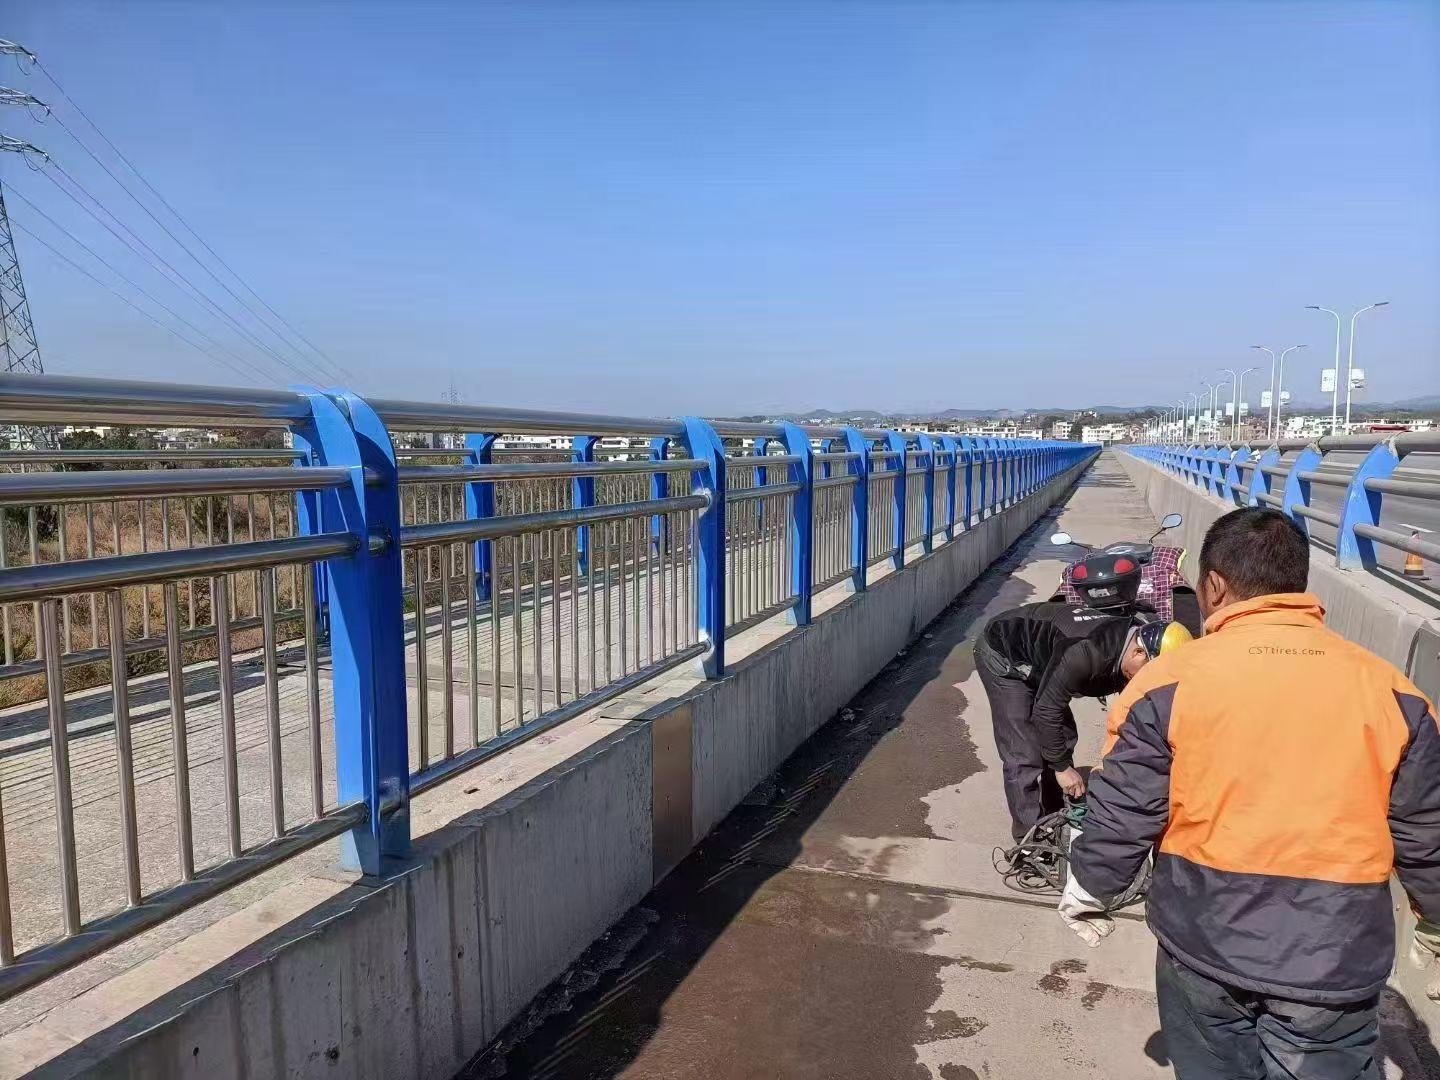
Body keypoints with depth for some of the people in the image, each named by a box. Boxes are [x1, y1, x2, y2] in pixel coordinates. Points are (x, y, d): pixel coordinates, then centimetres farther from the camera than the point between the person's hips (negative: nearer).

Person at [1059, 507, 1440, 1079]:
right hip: (1333, 957, 1)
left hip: (1205, 943, 0)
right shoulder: (1390, 690, -3)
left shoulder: (1168, 681, -11)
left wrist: (1087, 893, 11)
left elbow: (1121, 815, -7)